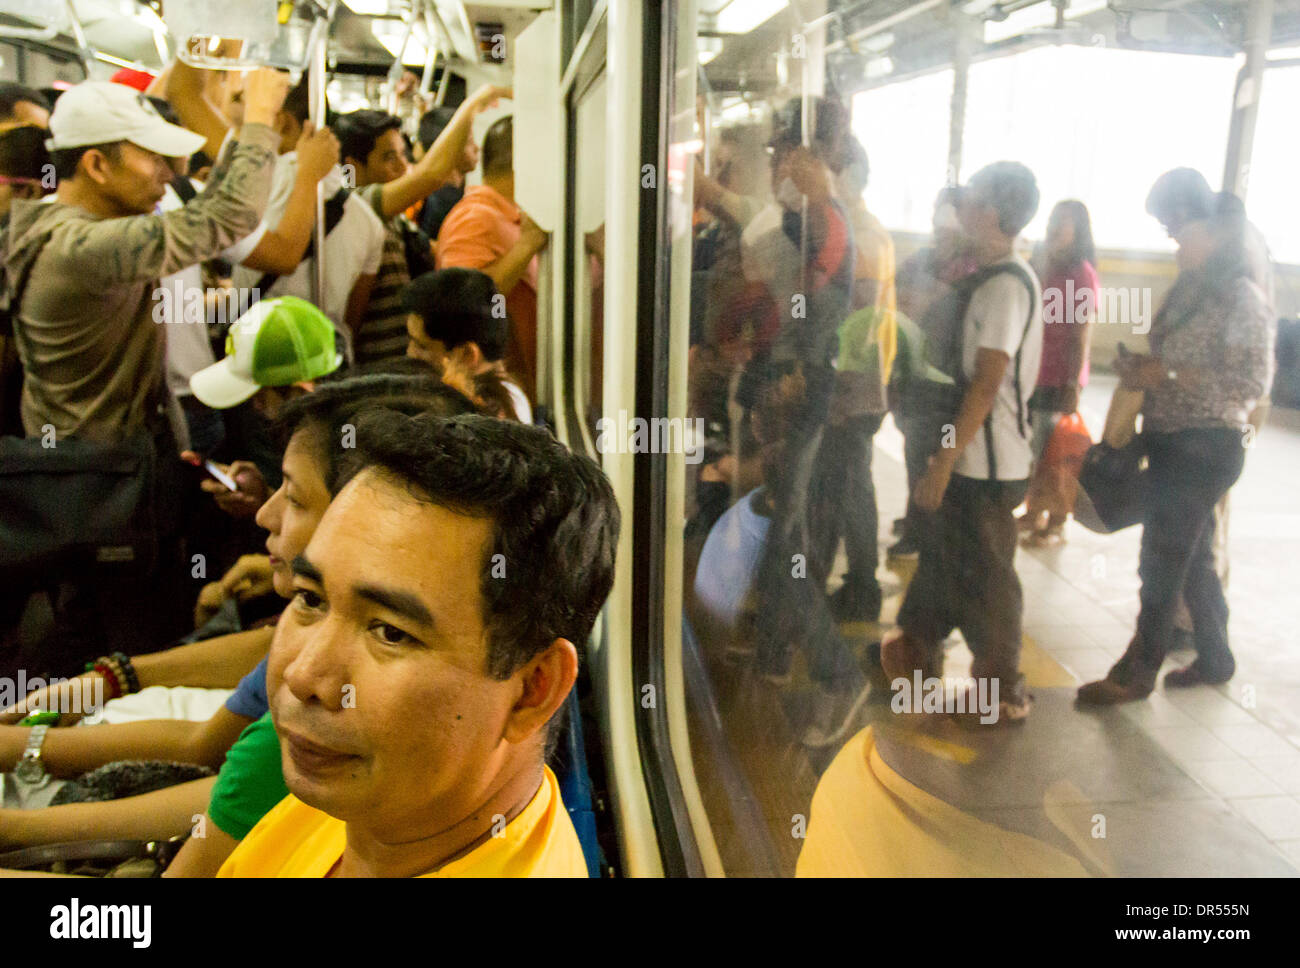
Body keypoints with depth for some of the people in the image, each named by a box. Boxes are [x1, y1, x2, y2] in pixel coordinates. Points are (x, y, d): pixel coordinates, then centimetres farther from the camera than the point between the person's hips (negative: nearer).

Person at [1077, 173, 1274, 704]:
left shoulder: (1243, 297, -16)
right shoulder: (1192, 286, 9)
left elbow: (1253, 382, -20)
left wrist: (1166, 373, -23)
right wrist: (1141, 369, -1)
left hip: (1203, 450, -8)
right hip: (1172, 442, 9)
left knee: (1162, 562, 1)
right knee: (1192, 558, 18)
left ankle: (1138, 671, 15)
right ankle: (1214, 659, 34)